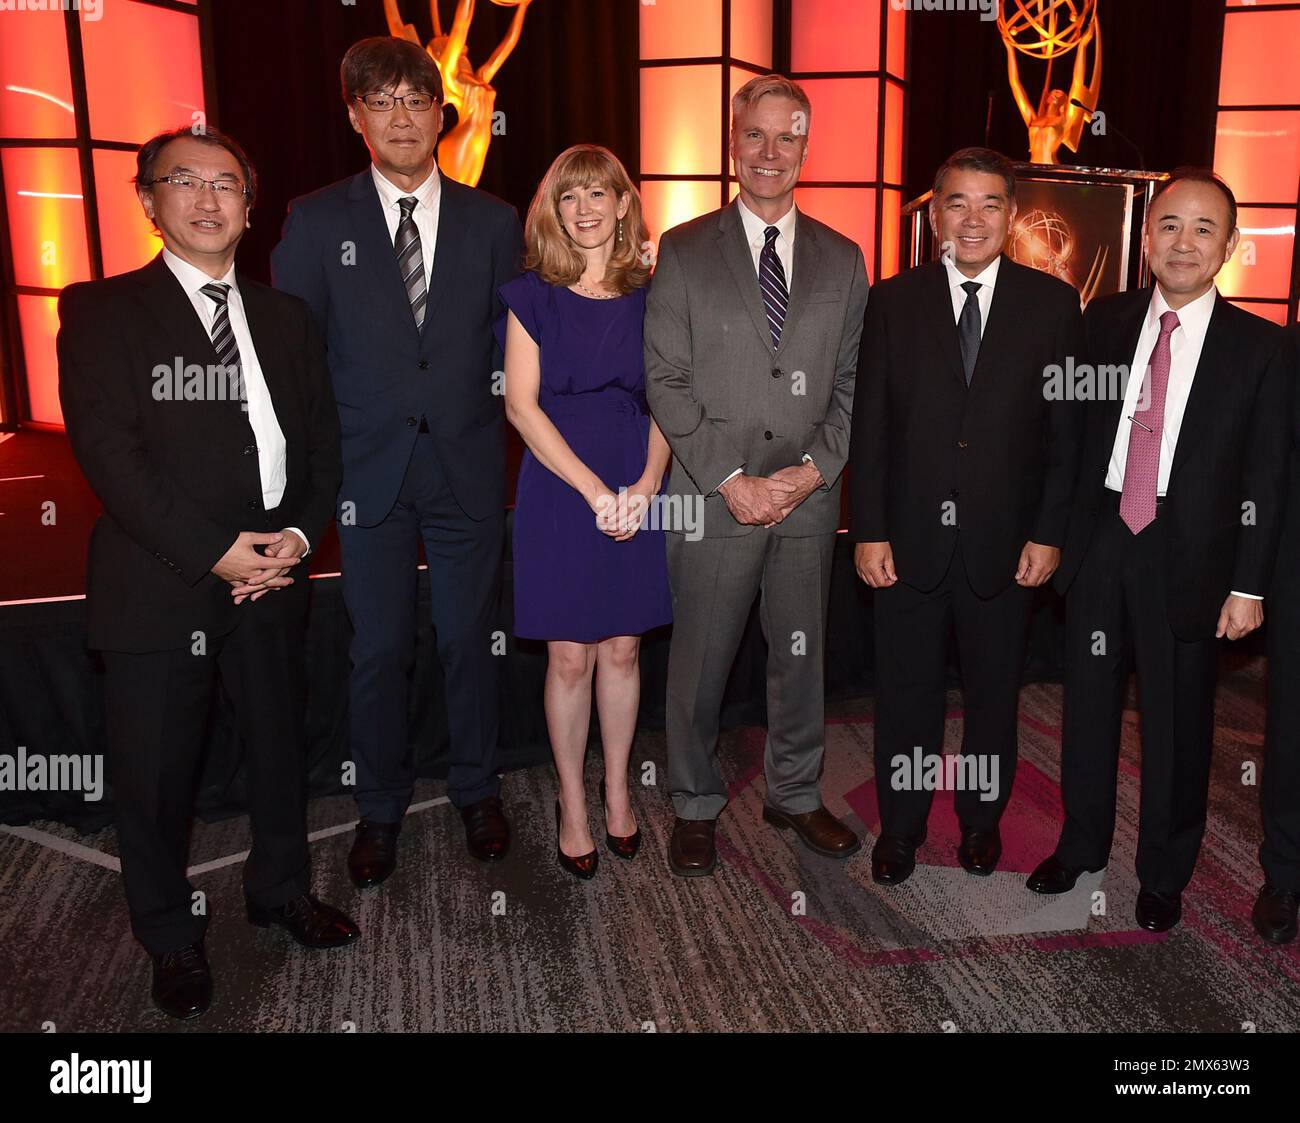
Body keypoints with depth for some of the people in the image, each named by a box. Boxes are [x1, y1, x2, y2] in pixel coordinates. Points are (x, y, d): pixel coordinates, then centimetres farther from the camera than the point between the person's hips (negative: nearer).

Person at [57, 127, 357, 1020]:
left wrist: (299, 532, -7)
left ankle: (280, 888, 40)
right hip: (159, 583, -4)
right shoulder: (103, 311, -2)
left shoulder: (286, 318, 12)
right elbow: (109, 453, -11)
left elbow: (323, 441, 10)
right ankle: (171, 936, 29)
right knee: (156, 771, 7)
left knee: (281, 744, 17)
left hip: (273, 575, 4)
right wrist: (216, 549, -17)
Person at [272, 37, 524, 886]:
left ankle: (477, 791, 31)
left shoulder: (493, 222, 4)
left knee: (471, 640, 11)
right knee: (379, 651, 8)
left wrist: (486, 418, -2)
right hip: (368, 471, 0)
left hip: (467, 467, 1)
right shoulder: (317, 221, 1)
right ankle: (381, 808, 27)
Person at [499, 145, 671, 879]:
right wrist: (593, 489, -15)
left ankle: (617, 793, 27)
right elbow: (521, 405, -7)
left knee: (622, 649, 9)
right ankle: (573, 803, 21)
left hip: (636, 493, 2)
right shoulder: (533, 296, 0)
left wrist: (647, 483, -11)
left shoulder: (650, 295, 6)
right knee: (570, 656, 3)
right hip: (559, 488, -2)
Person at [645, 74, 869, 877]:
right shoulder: (684, 252, 1)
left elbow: (854, 381, 7)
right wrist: (731, 479, -12)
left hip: (809, 499, 3)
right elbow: (665, 380, -5)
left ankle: (796, 795, 33)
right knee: (700, 663, 6)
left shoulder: (842, 260, 9)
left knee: (803, 656, 14)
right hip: (713, 501, -2)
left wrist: (815, 468, -8)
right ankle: (696, 807, 26)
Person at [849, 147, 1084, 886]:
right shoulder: (894, 302, 1)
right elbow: (870, 425, -1)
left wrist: (1049, 533, -5)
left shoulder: (1053, 304, 0)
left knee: (995, 692, 15)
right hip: (909, 540, 0)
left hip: (1005, 543, 0)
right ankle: (901, 827, 29)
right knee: (906, 694, 11)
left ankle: (983, 819, 36)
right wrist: (869, 532, -5)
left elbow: (1067, 429, 1)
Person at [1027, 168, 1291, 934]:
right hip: (1099, 542, 3)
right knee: (1089, 703, 14)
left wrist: (1250, 584, -6)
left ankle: (1165, 874, 30)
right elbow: (1074, 432, 7)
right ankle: (1081, 844, 36)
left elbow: (1267, 477, -4)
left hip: (1189, 555, -2)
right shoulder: (1105, 322, 4)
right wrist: (1057, 527, 3)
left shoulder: (1259, 347, -4)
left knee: (1177, 721, 9)